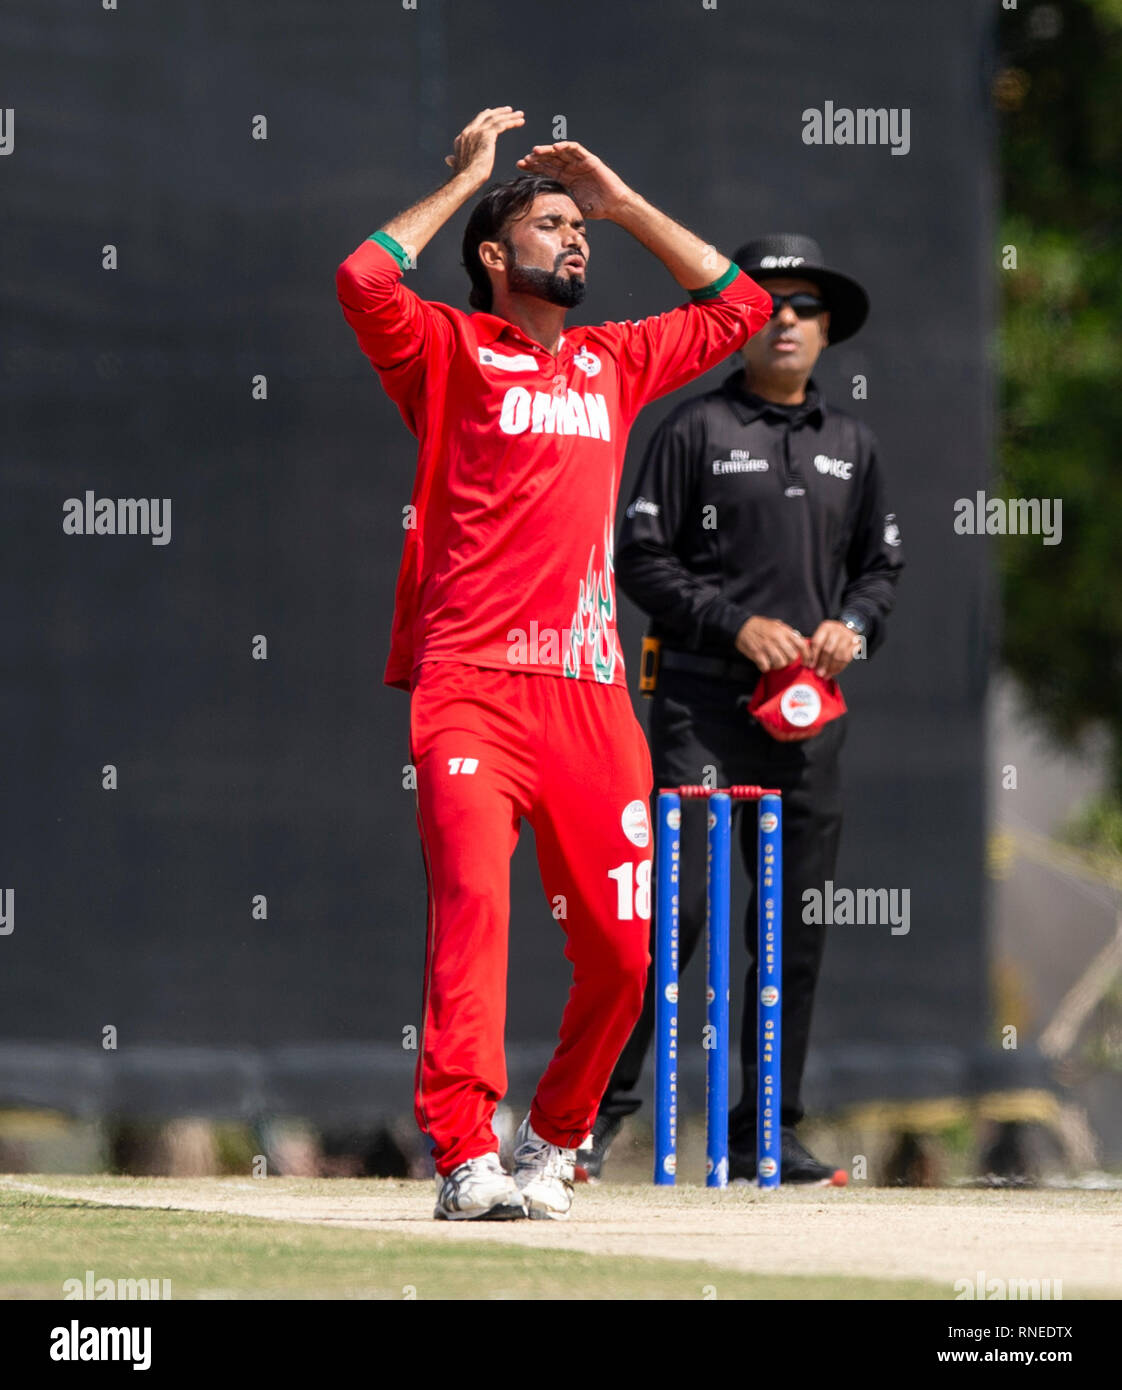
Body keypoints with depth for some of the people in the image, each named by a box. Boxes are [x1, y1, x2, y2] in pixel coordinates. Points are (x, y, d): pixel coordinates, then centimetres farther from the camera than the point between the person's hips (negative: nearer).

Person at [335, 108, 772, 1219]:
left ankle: (552, 1141, 22)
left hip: (591, 692, 5)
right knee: (472, 897, -22)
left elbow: (736, 307, 31)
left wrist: (621, 200, 25)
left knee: (620, 944, 0)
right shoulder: (451, 350, 7)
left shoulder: (612, 363, 22)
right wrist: (464, 180, -1)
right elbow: (363, 282, -12)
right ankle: (466, 1158, -27)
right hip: (473, 684, -5)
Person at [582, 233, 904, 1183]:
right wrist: (737, 625, -11)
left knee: (796, 927, 5)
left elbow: (883, 563, 23)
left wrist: (854, 624, 2)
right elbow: (642, 559, -2)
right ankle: (602, 1106, -7)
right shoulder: (697, 430, 1)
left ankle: (767, 1132, 11)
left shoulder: (852, 445, 17)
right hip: (705, 703, -5)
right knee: (672, 907, -13)